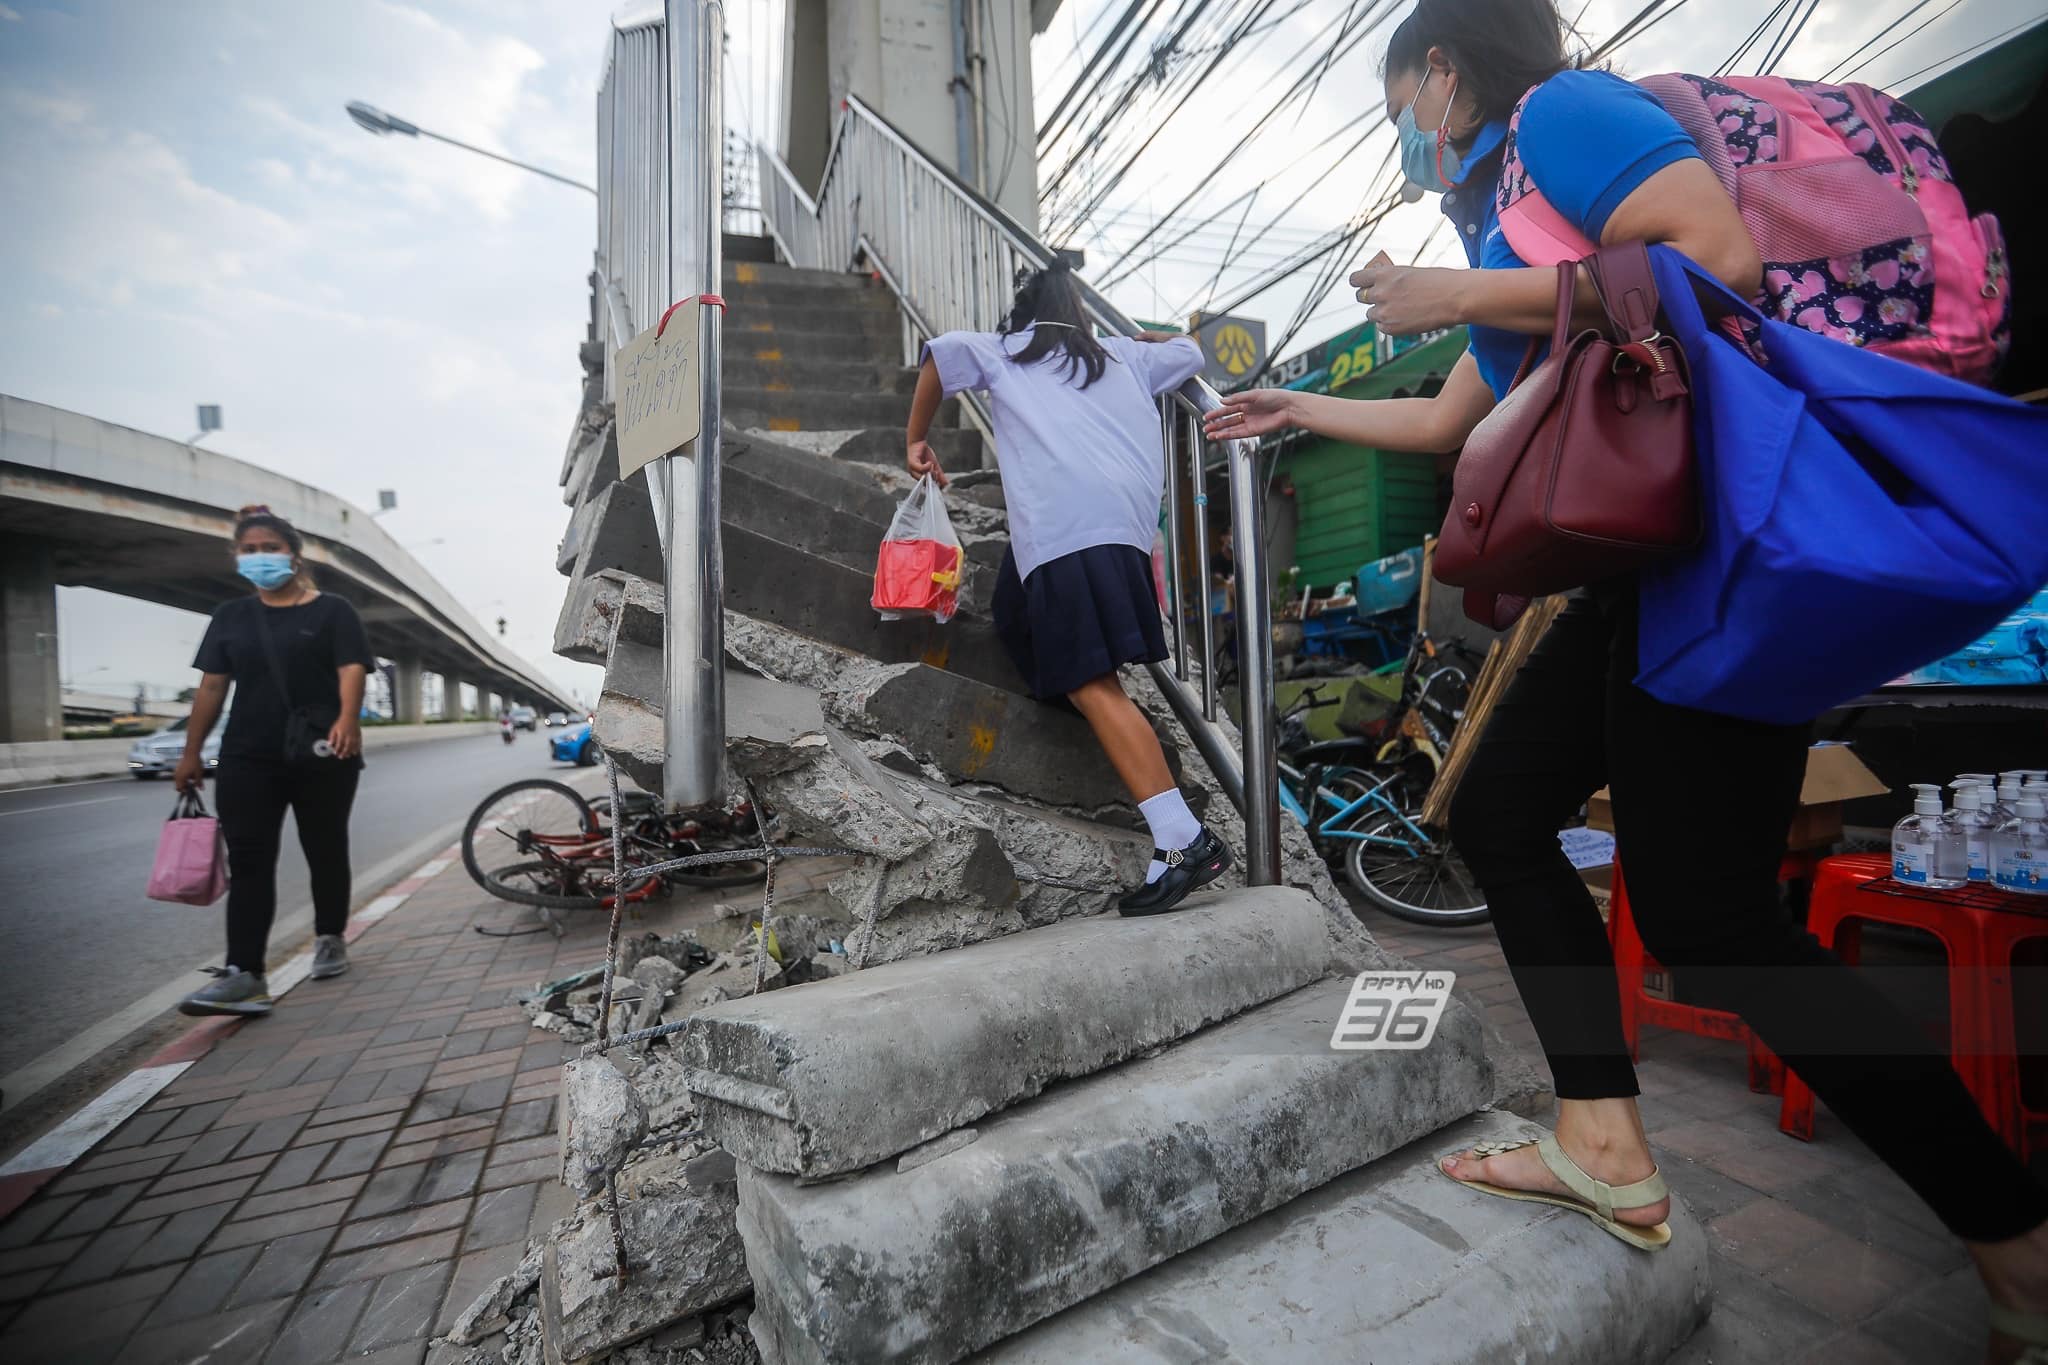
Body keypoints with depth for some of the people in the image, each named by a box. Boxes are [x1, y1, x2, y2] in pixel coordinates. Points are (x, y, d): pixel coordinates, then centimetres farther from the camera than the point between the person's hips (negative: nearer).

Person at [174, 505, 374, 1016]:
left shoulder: (331, 611, 1)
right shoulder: (230, 616, 14)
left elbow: (351, 670, -11)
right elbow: (212, 685, 14)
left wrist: (347, 719, -30)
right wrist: (192, 752, 11)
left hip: (322, 759, -3)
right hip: (247, 759, 4)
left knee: (325, 851, 8)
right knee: (248, 861, -3)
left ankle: (330, 938, 26)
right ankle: (244, 973, -4)